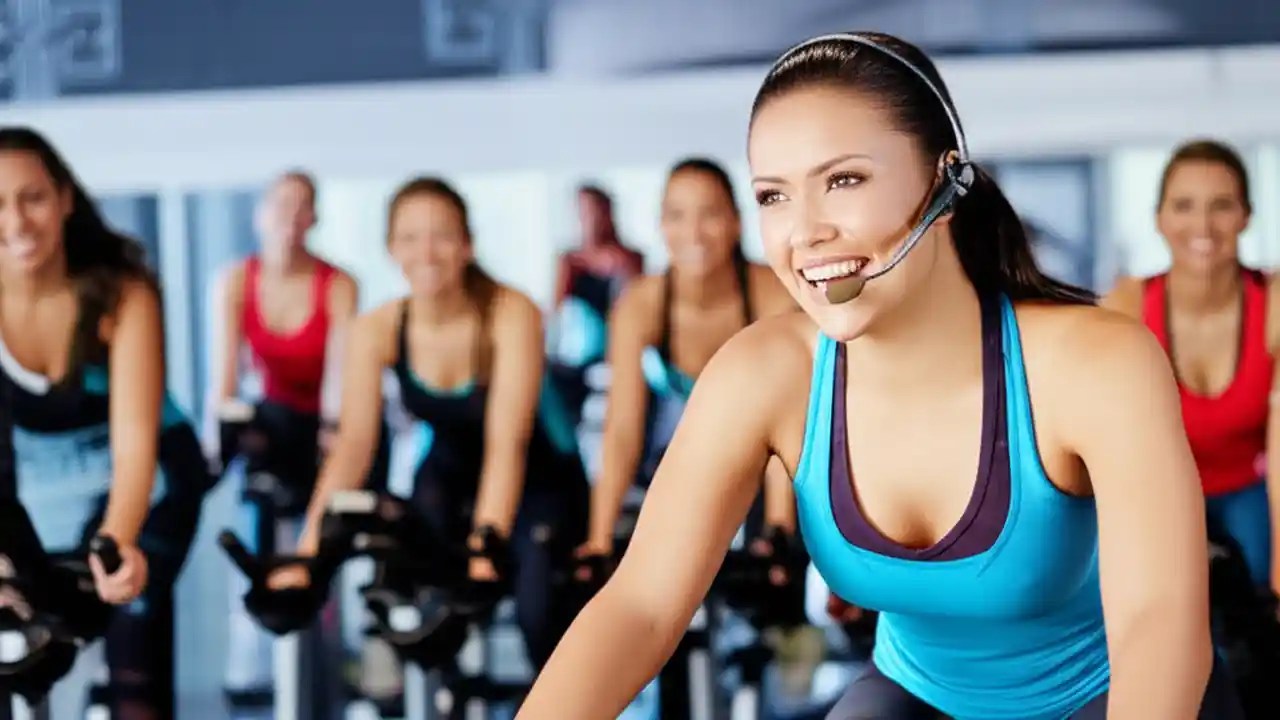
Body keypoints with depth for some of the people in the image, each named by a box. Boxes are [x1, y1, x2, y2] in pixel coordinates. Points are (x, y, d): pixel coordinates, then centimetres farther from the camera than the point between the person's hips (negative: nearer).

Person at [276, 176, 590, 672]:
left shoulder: (511, 315, -27)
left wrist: (486, 543, -47)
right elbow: (353, 443, -25)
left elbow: (506, 442, -35)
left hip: (540, 479, -3)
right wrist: (309, 550, -37)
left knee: (539, 610, -24)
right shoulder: (376, 331, -17)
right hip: (451, 474, 3)